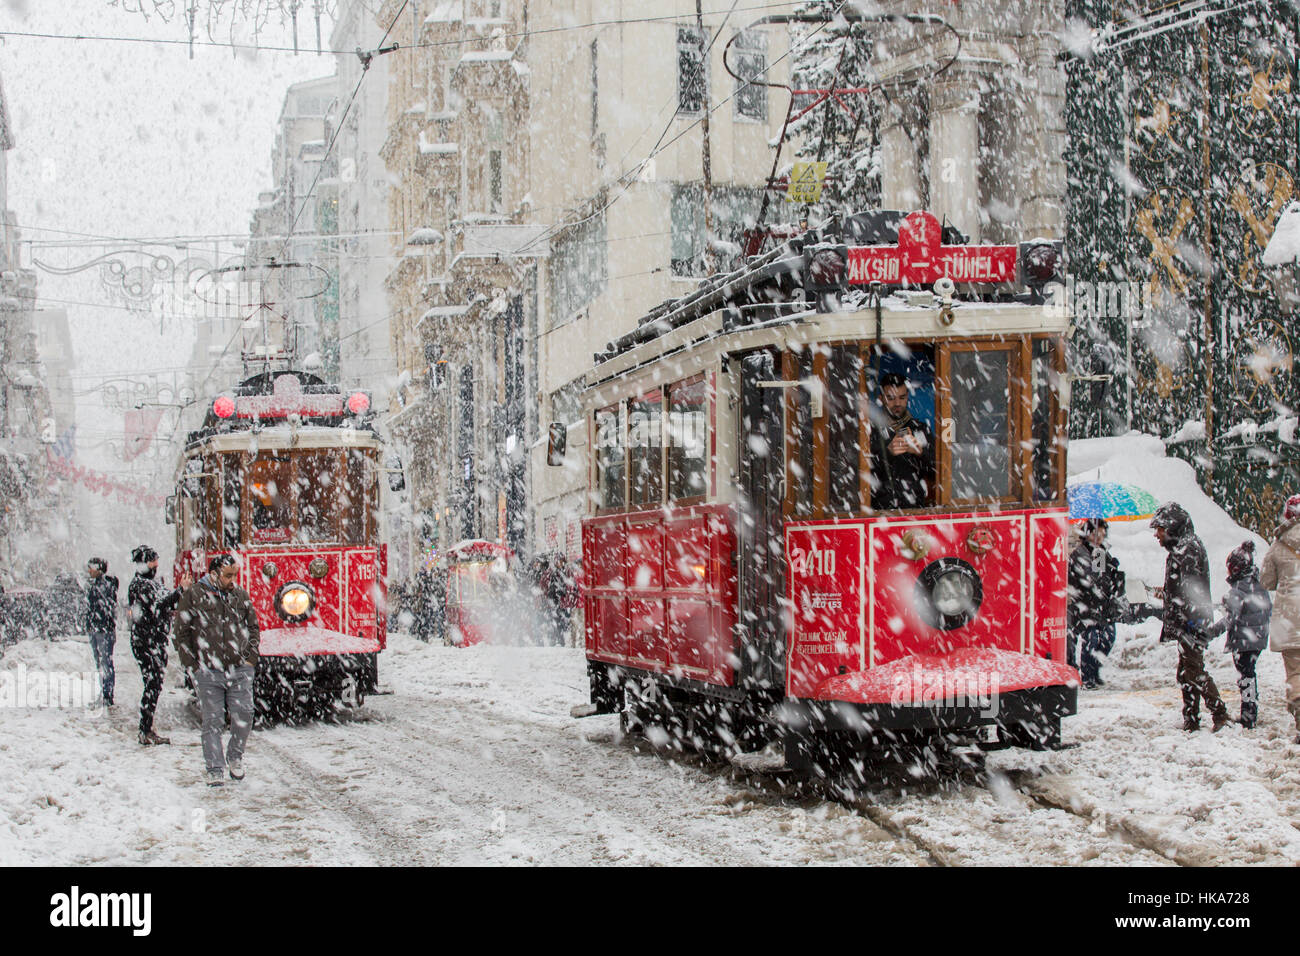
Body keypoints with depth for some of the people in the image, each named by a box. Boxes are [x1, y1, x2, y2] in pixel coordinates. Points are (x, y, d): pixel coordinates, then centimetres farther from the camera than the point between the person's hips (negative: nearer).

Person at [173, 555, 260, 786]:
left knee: (244, 715, -3)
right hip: (208, 671, -3)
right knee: (213, 721, -1)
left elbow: (253, 627, 20)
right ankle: (215, 769, 6)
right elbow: (181, 631, 2)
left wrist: (251, 657, 9)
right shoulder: (193, 595, 0)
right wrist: (192, 665, -2)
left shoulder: (240, 595, 11)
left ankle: (235, 757, 19)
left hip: (240, 671, 3)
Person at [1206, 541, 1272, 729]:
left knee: (1245, 677, -2)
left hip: (1242, 640, -8)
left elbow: (1231, 617, -23)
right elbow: (1269, 610, 14)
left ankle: (1248, 718, -2)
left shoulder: (1237, 590, -18)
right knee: (1249, 673, 17)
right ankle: (1252, 714, 23)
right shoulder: (1260, 585, 6)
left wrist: (1213, 630, -20)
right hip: (1259, 638, 8)